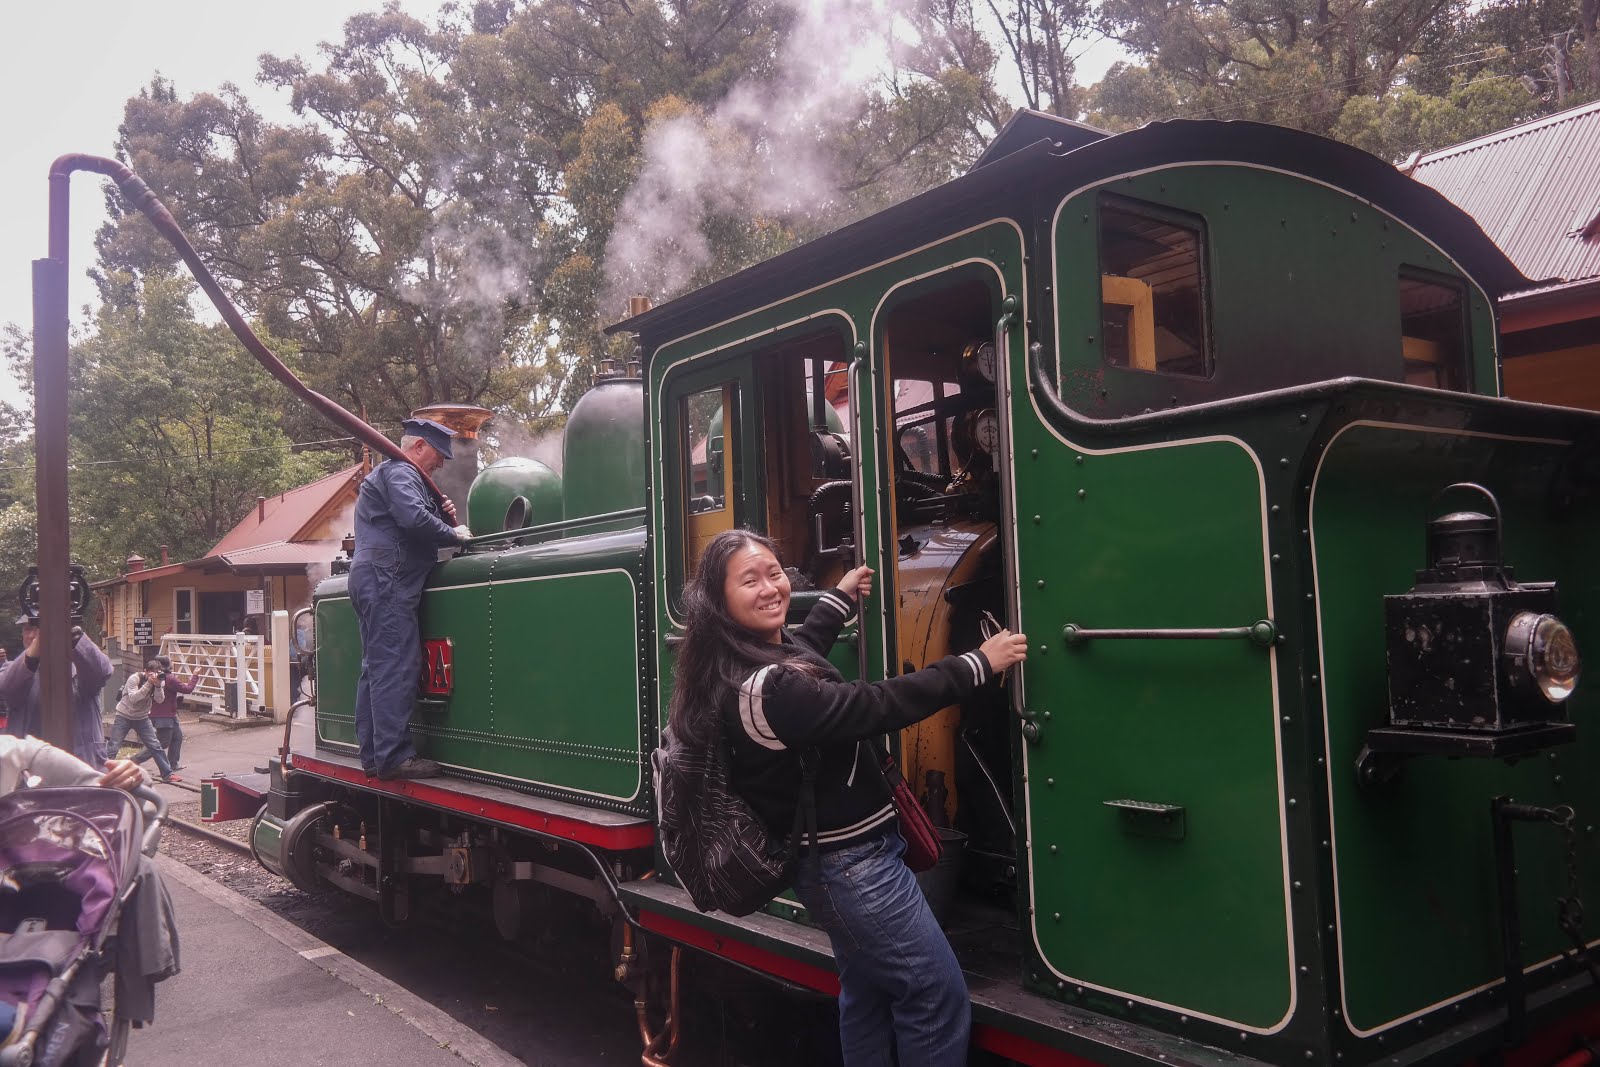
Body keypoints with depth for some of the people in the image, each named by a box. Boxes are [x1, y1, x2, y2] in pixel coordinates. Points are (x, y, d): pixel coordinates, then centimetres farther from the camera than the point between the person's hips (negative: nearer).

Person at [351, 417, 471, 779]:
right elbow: (413, 518, -23)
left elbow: (408, 527, 26)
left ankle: (373, 755, 11)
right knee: (397, 669, -13)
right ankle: (394, 756, -16)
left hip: (370, 580, 11)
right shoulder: (400, 473, -6)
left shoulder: (392, 474, 28)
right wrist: (453, 533, -10)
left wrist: (440, 515, 9)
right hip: (387, 580, -11)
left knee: (377, 669, 9)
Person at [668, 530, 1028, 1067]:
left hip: (831, 860, 11)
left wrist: (842, 596, 38)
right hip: (853, 864, -11)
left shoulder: (769, 658, 2)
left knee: (866, 993, 25)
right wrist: (978, 663, -21)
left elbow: (803, 646, 27)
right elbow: (880, 706, -30)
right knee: (940, 998, 0)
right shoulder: (769, 689, -30)